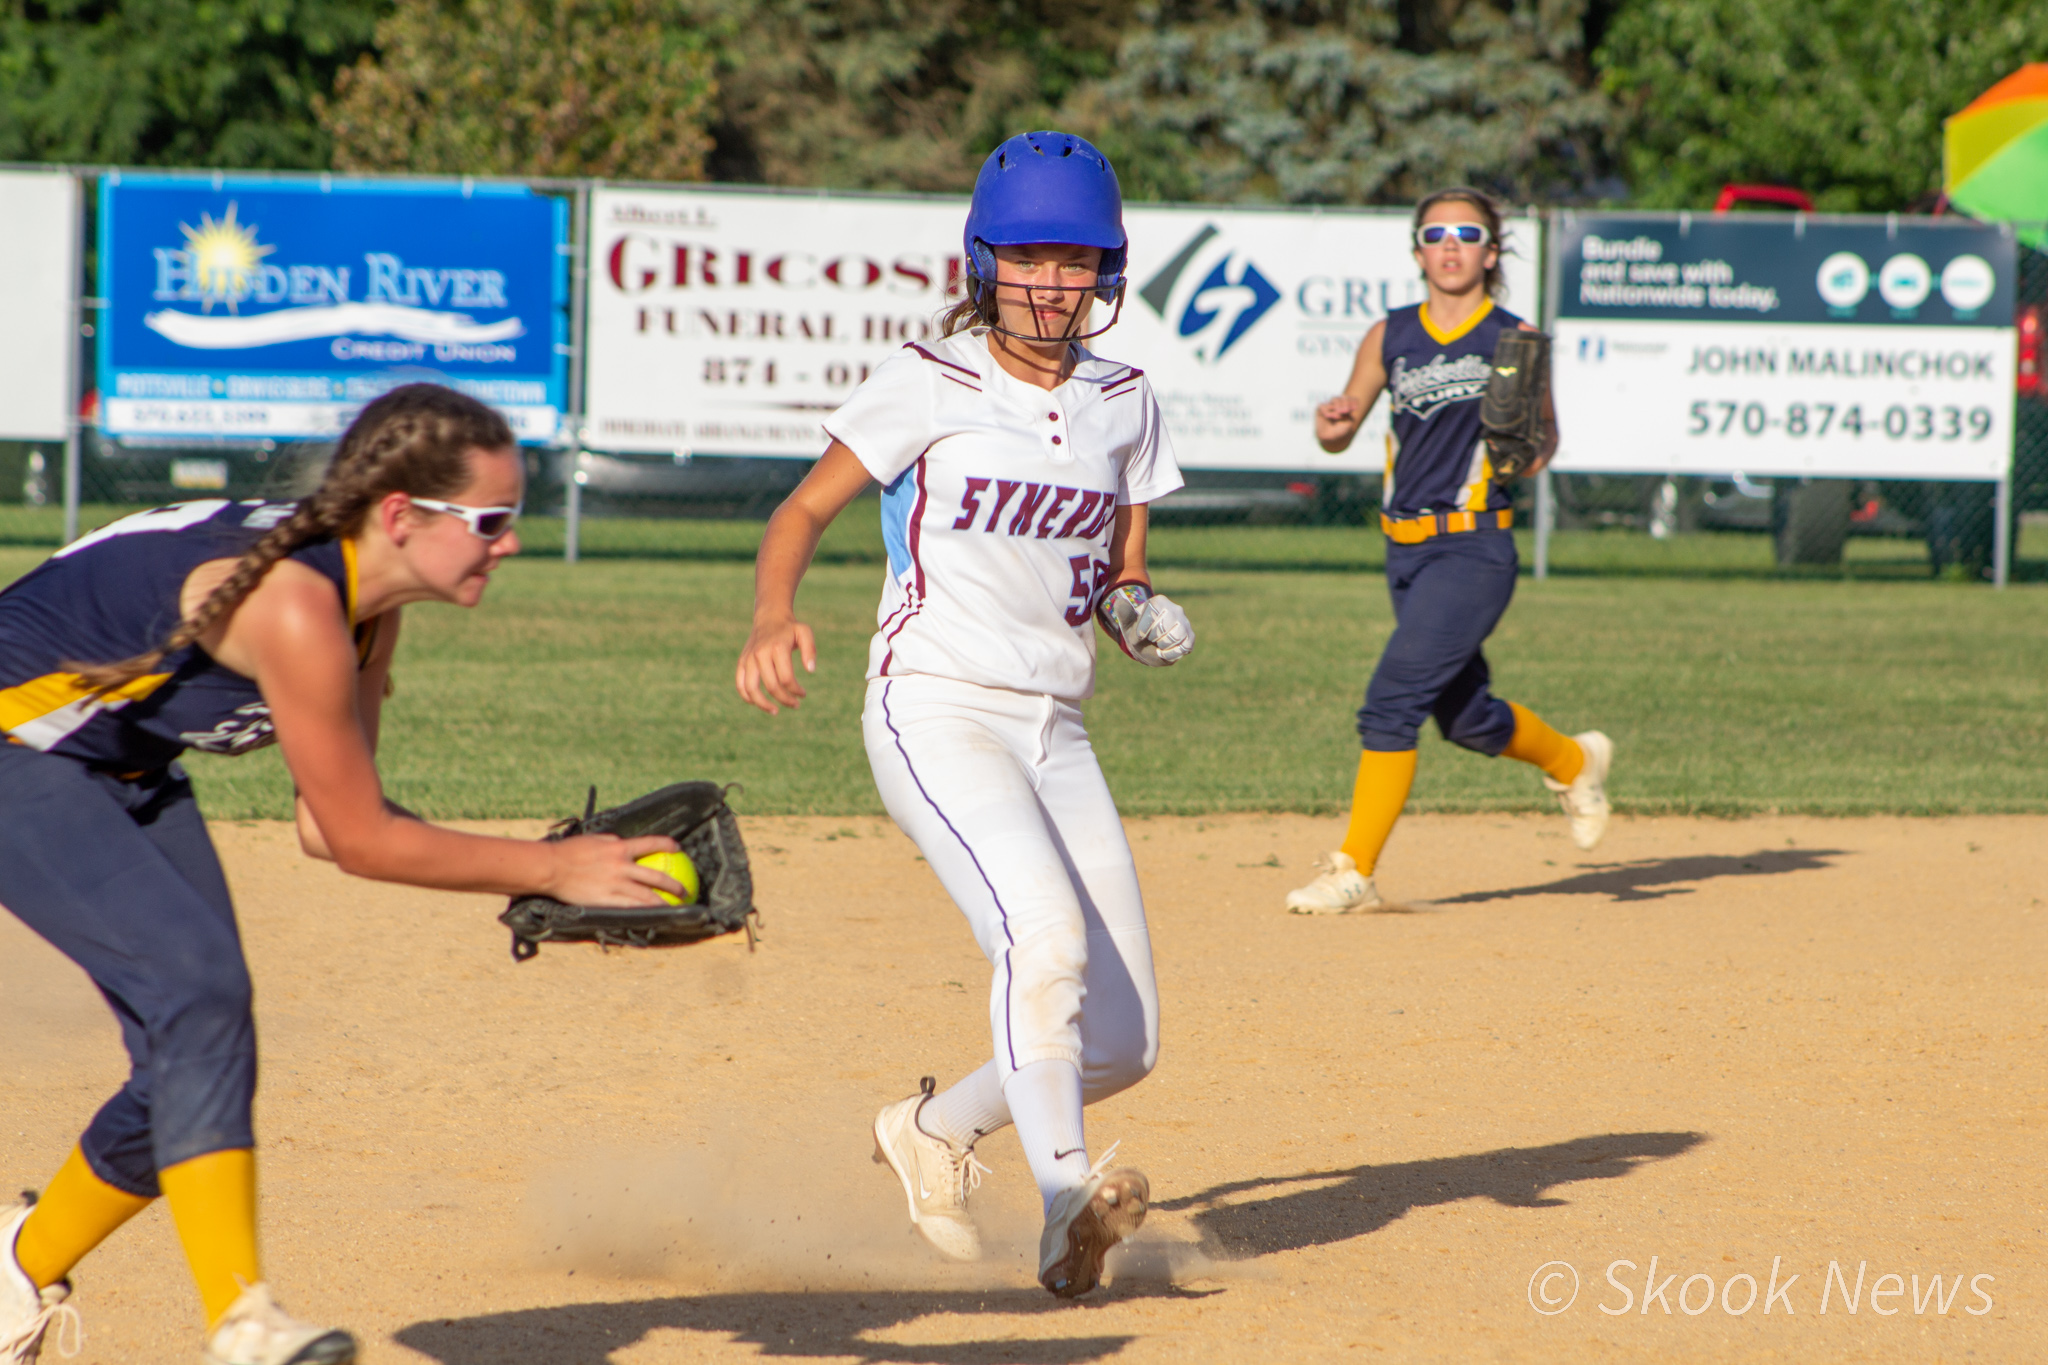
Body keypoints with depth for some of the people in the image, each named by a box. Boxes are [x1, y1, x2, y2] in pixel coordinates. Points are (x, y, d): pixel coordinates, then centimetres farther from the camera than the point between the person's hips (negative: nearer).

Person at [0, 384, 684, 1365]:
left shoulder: (365, 606, -2)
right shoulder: (296, 607, -31)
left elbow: (329, 824, 1)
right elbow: (360, 842, -25)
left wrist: (524, 878, -8)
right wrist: (551, 869, -20)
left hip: (125, 771, 9)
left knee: (192, 1057, 5)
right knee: (197, 983, -25)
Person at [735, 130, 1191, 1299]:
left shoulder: (1124, 402, 11)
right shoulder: (932, 382, -2)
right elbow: (805, 510, -5)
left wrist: (1140, 614, -8)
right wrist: (775, 618, -24)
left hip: (1056, 737, 6)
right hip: (937, 711, -6)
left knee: (1124, 1041, 3)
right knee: (1045, 933, -31)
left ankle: (936, 1130, 28)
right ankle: (1067, 1205, -39)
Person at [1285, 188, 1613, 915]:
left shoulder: (1514, 340, -3)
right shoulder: (1389, 337, 9)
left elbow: (1545, 435, 2)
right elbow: (1341, 433, 12)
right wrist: (1331, 425, -12)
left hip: (1474, 548, -6)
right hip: (1406, 550, 6)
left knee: (1394, 697, -15)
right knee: (1465, 717, 17)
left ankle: (1354, 870, -11)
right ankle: (1574, 761, 46)